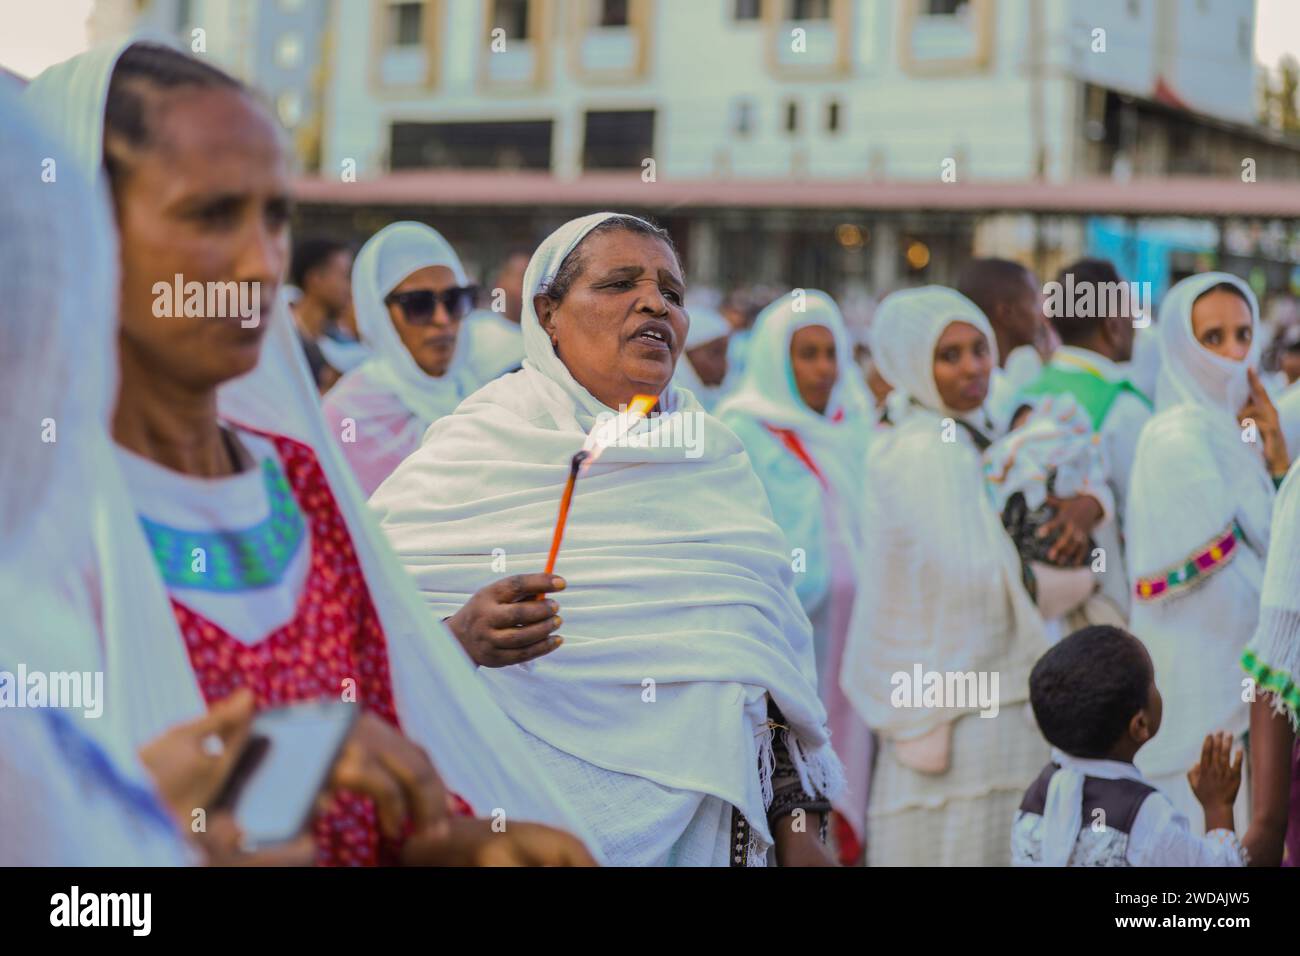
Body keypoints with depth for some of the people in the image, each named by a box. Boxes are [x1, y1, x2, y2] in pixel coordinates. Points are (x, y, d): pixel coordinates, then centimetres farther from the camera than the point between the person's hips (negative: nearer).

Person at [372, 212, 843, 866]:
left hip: (709, 819, 4)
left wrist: (799, 826, 8)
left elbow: (779, 651, 12)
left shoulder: (714, 453, 12)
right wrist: (459, 640, -31)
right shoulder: (483, 440, -3)